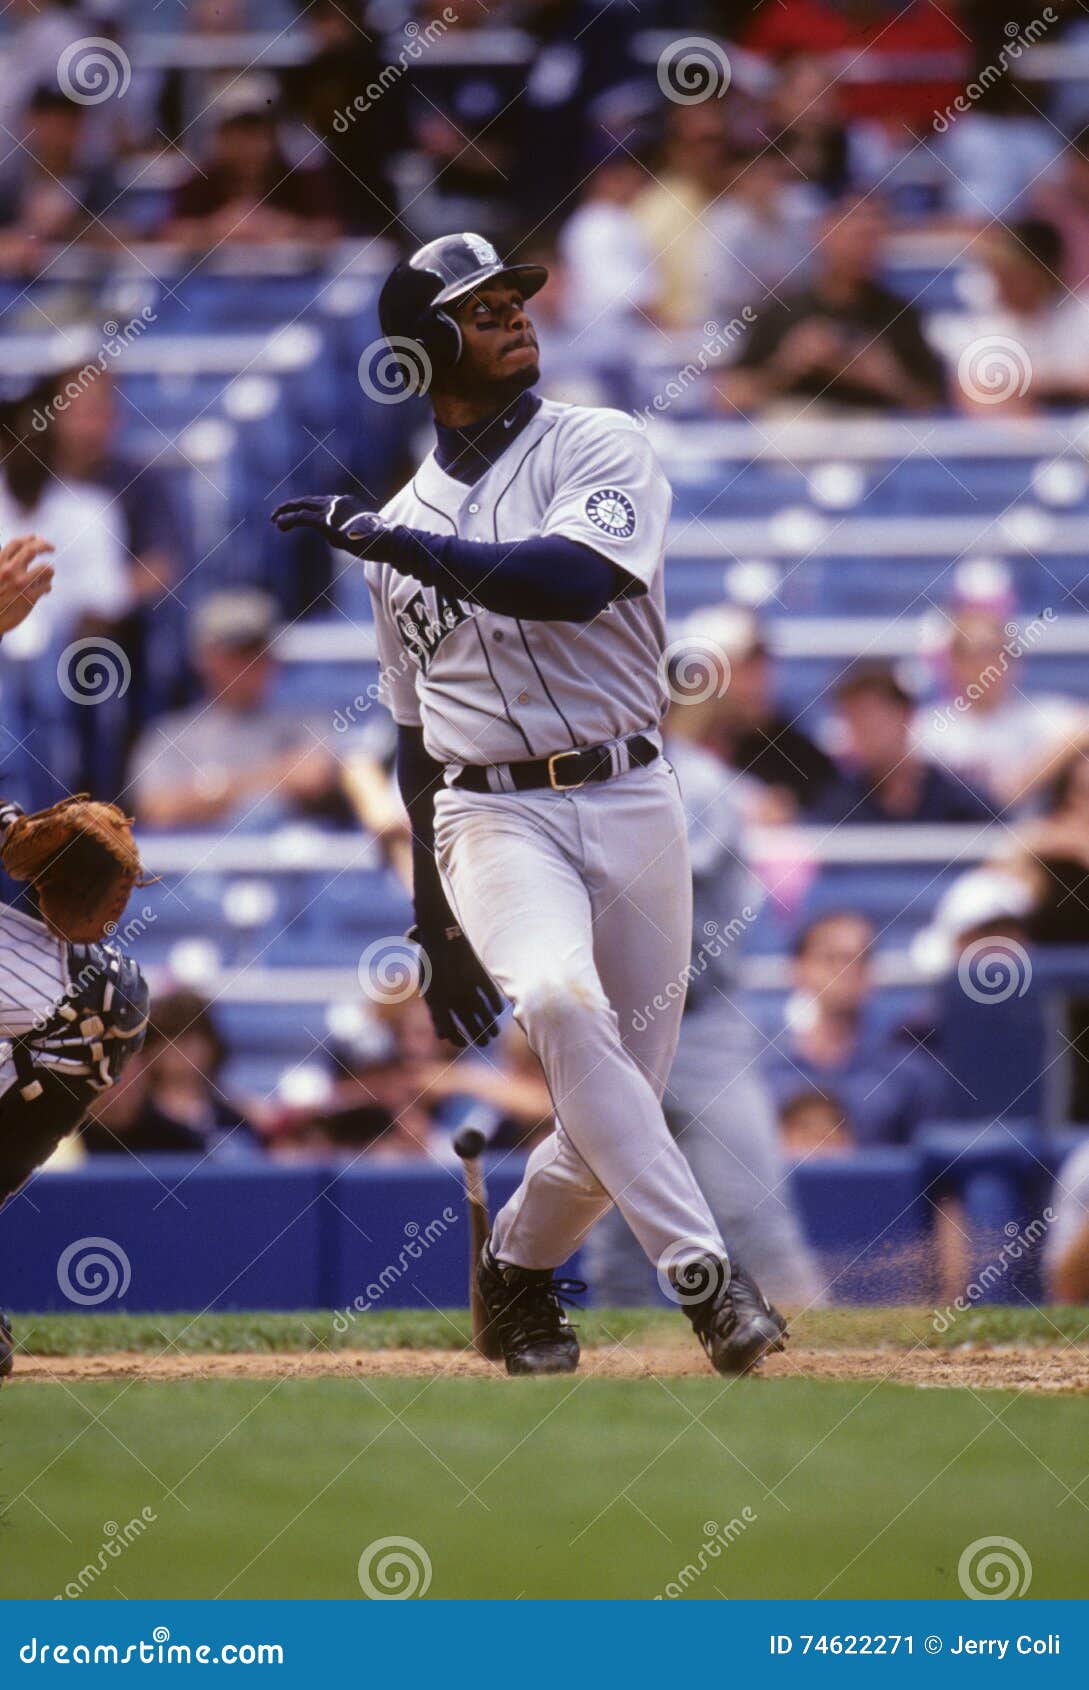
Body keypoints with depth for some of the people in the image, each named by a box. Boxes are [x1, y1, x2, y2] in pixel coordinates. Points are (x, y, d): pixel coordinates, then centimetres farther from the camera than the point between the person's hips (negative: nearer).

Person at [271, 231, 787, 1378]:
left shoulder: (600, 449, 2)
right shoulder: (404, 524, 15)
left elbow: (573, 582, -20)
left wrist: (393, 543, -18)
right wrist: (432, 921, 19)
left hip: (632, 801, 0)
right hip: (492, 818, 1)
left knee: (623, 1103, 0)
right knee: (558, 1000, -30)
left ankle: (517, 1268, 29)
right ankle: (703, 1275, -32)